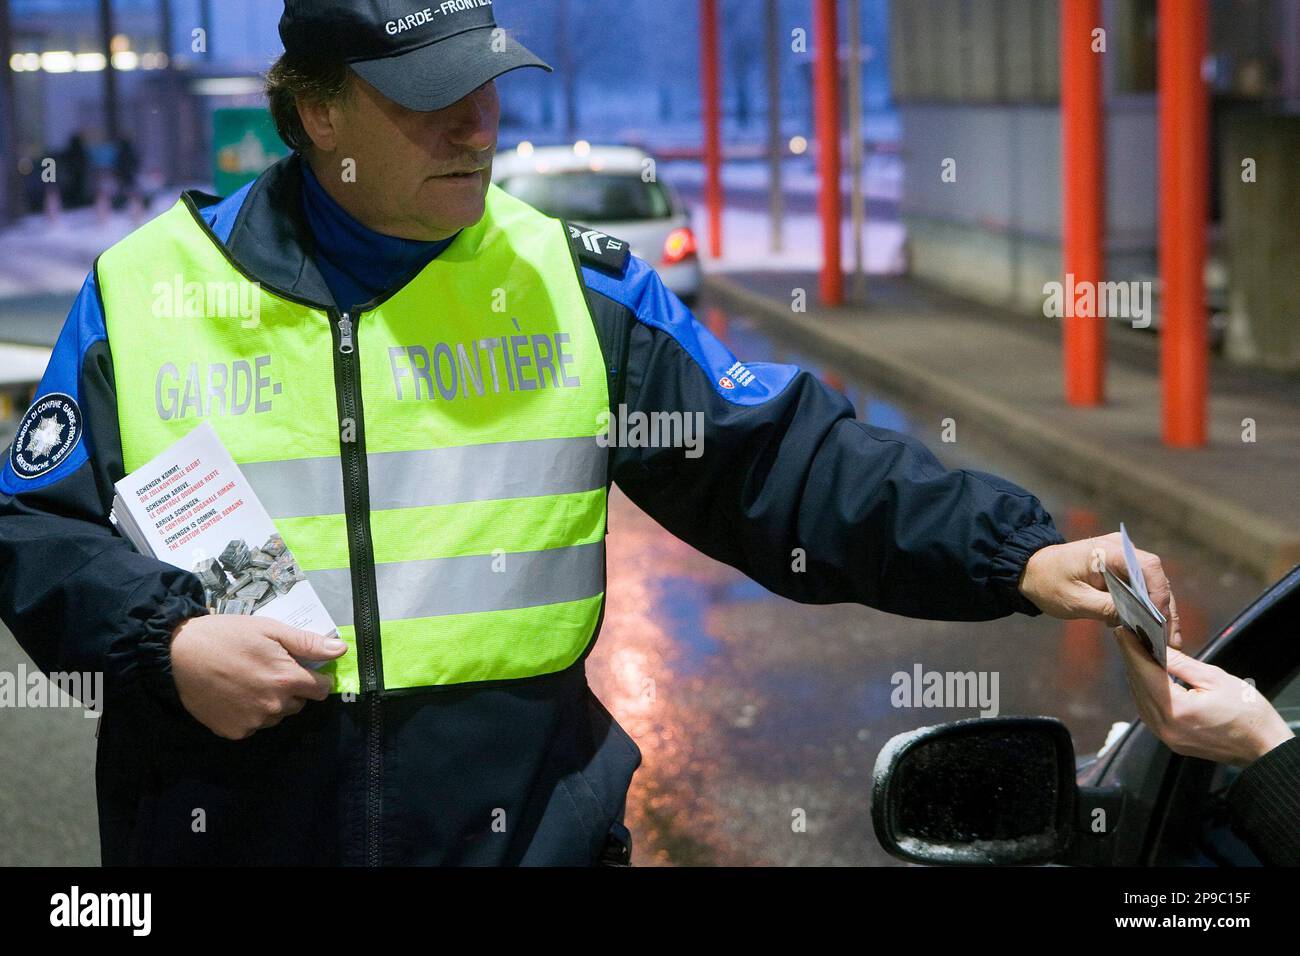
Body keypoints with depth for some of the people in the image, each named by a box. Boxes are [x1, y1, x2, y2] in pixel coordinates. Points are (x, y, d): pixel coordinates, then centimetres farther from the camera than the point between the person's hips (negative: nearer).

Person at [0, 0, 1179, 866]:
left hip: (527, 831, 1)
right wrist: (165, 641, -15)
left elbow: (791, 465, -3)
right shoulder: (146, 288, -1)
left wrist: (1018, 555, -13)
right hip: (217, 829, 0)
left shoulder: (579, 288, 1)